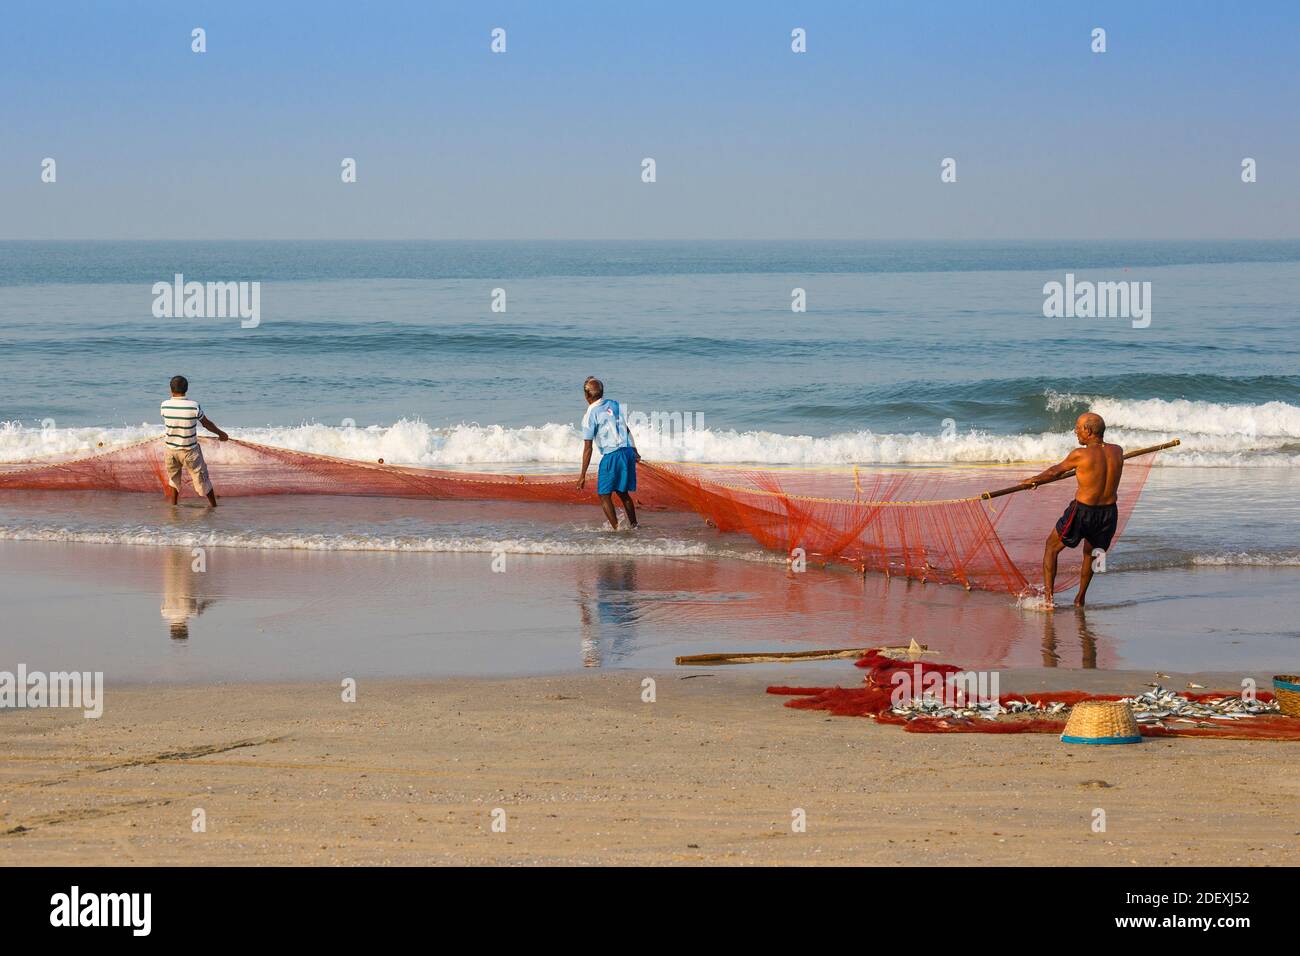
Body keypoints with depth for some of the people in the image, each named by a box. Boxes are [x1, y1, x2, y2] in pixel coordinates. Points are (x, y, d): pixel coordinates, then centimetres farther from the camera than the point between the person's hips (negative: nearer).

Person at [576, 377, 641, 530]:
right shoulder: (616, 405, 7)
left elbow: (588, 448, -10)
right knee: (623, 493, 21)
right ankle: (633, 525, 28)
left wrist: (583, 475, -6)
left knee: (605, 495, 3)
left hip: (611, 456, -7)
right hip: (628, 451, 7)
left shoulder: (590, 416, -11)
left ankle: (616, 529, -4)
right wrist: (635, 451, 32)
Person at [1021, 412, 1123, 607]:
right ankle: (1080, 598, 35)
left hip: (1082, 511, -4)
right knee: (1090, 552, 29)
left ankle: (1048, 595, 10)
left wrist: (1035, 480, 24)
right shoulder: (1117, 452, 0)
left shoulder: (1080, 455, -13)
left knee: (1052, 547, 17)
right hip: (1109, 513, 5)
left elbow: (1056, 470, 5)